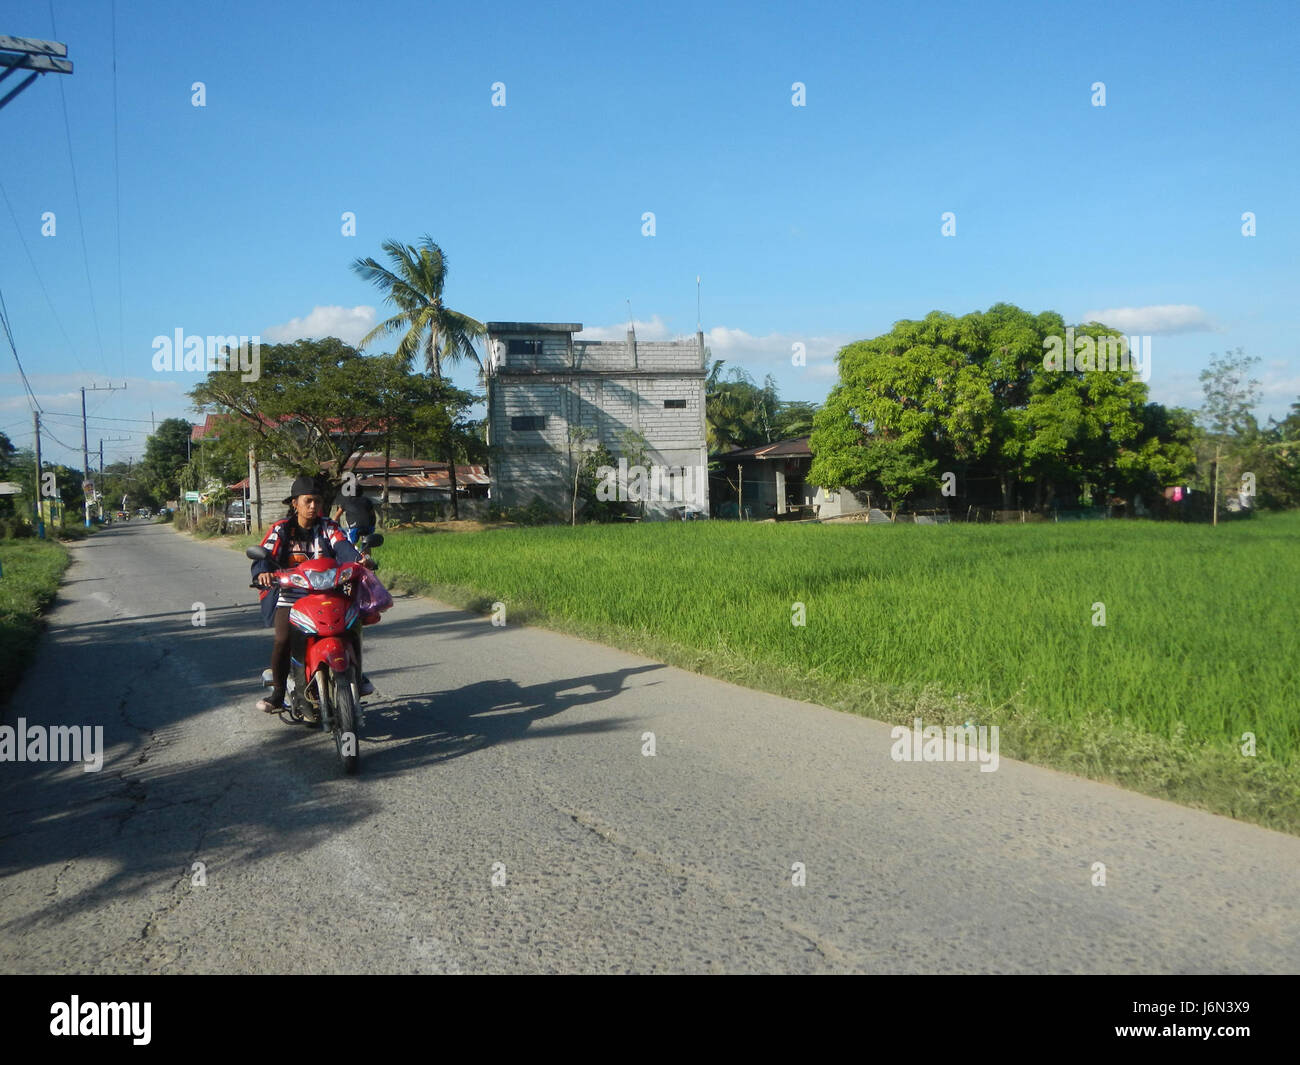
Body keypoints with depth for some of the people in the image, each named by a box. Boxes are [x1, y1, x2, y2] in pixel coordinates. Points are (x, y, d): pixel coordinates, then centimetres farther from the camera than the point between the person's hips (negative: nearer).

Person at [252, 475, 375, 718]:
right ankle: (278, 692, -2)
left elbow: (343, 546, -11)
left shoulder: (328, 528, 7)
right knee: (283, 639, -22)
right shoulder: (281, 529, 6)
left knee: (352, 627, -19)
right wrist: (262, 572, -30)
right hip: (290, 595, -1)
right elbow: (265, 554, -6)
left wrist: (358, 558, -33)